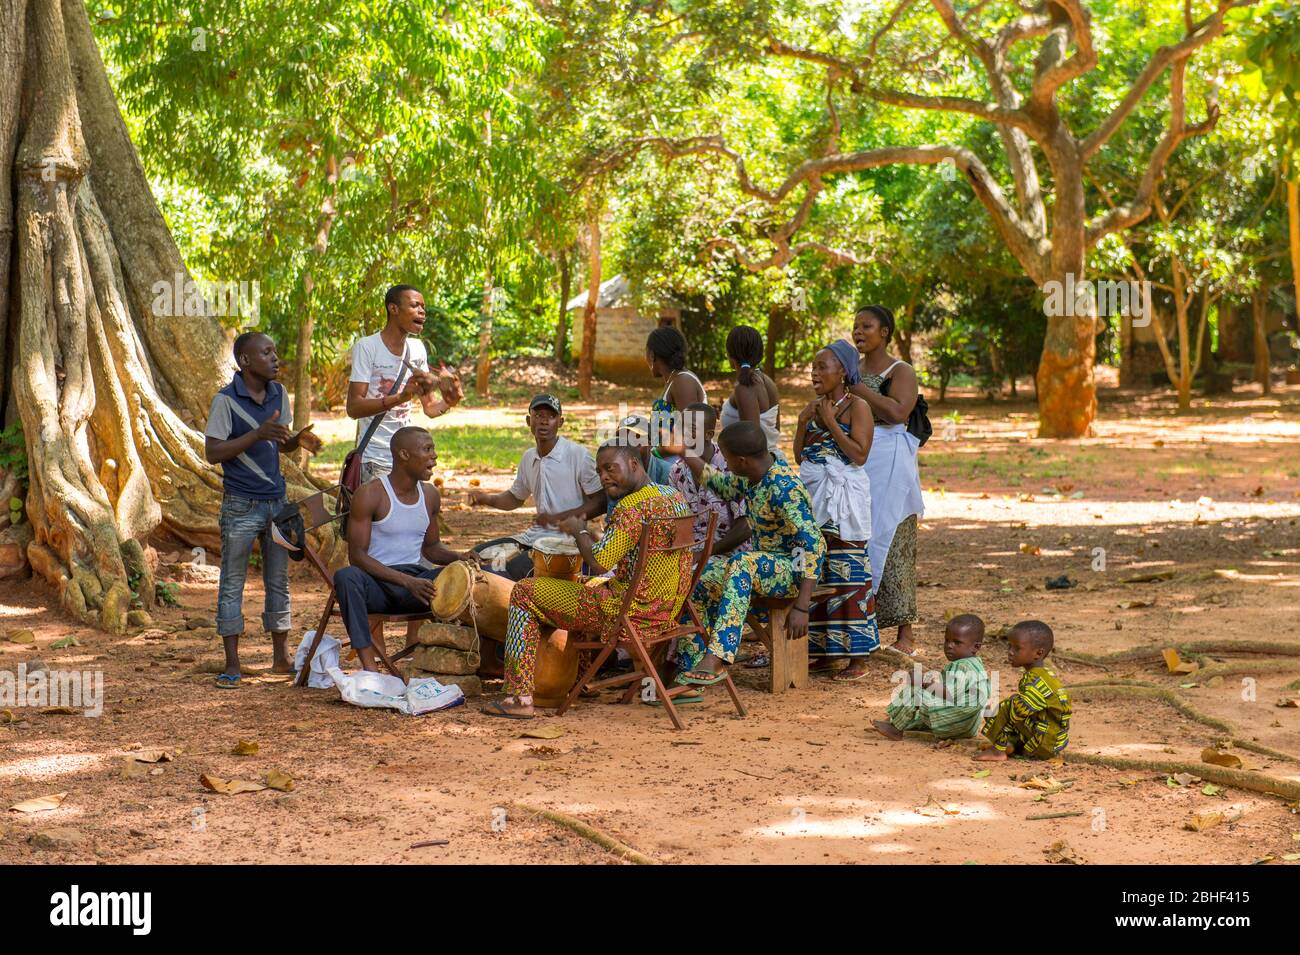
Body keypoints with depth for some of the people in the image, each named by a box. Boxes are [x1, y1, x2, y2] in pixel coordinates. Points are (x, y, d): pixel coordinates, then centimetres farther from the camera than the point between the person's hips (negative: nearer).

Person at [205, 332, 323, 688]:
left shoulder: (278, 393, 7)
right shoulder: (226, 400, -11)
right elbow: (212, 452, -16)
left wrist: (298, 439, -8)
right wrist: (258, 434, -24)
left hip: (277, 500, 6)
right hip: (241, 505, -6)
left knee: (279, 580, 11)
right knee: (232, 583, 0)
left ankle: (281, 656, 21)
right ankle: (232, 664, 4)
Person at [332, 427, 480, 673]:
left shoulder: (430, 495, 11)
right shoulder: (369, 494, -9)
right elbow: (357, 555, -14)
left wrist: (459, 557, -1)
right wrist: (407, 582, -25)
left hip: (416, 580, 5)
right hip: (377, 583, -5)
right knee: (346, 576, -39)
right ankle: (370, 667, -44)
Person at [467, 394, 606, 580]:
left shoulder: (579, 456, -11)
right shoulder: (529, 458, 10)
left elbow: (601, 503, -11)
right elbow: (515, 498, 26)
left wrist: (557, 518, -18)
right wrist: (487, 499, 5)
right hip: (535, 534, 7)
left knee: (515, 568, -27)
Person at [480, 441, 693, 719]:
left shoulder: (634, 506, -22)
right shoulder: (676, 497, 8)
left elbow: (599, 563, -26)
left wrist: (579, 530, -7)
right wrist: (597, 538, 18)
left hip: (632, 613, -10)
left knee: (524, 593, 1)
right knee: (579, 583, 36)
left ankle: (520, 697, -2)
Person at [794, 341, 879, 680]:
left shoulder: (857, 406, -7)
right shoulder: (813, 407, 13)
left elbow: (860, 454, -16)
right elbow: (799, 455, 14)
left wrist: (830, 422, -14)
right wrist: (803, 423, -1)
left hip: (844, 498, -7)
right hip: (812, 495, 7)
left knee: (847, 574, -7)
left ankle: (858, 658, -3)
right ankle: (823, 651, 17)